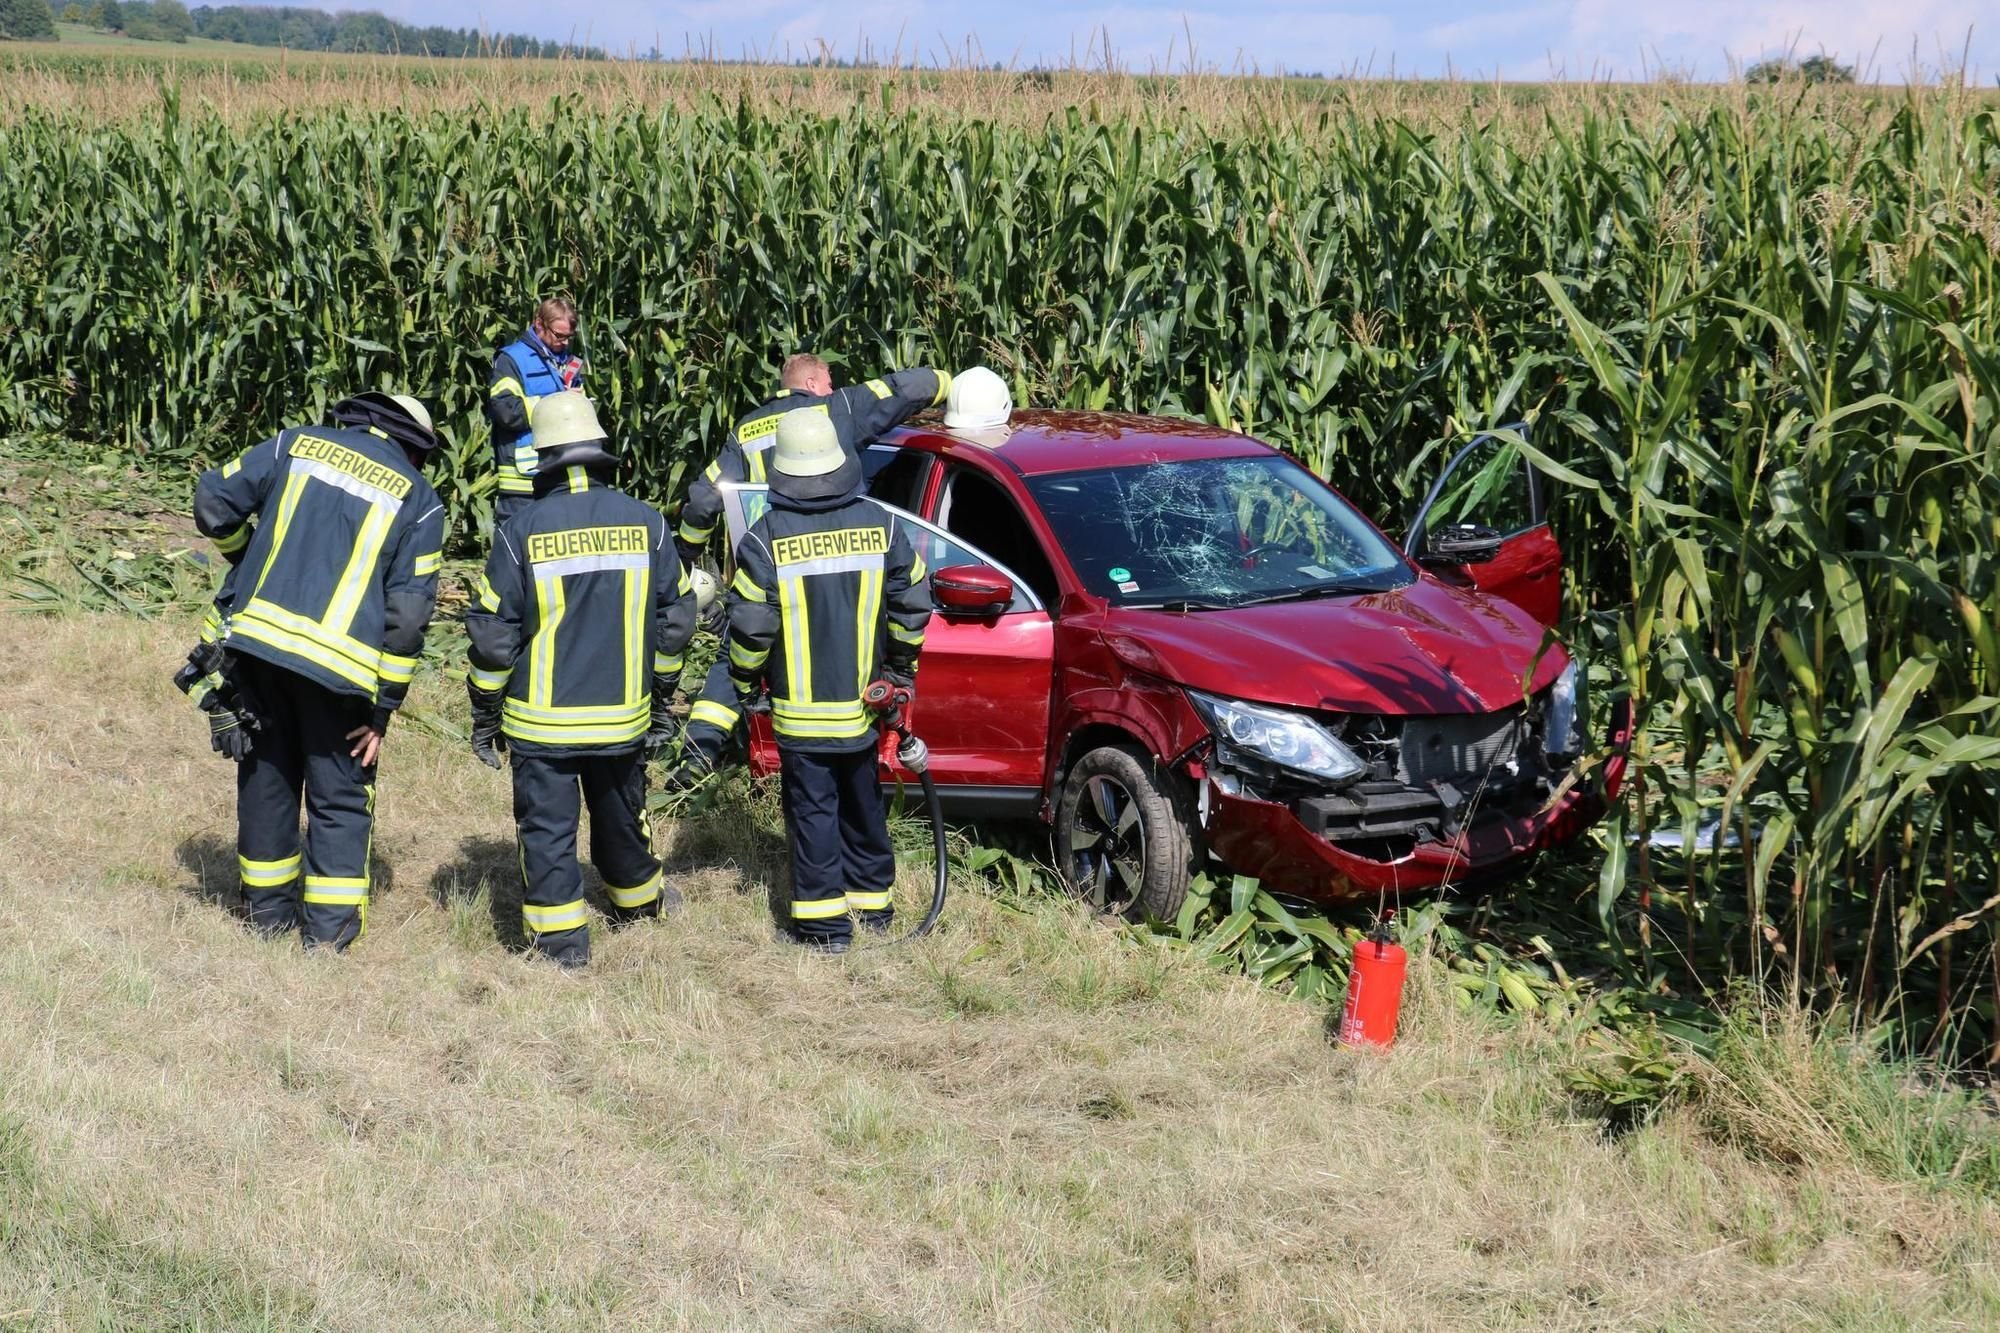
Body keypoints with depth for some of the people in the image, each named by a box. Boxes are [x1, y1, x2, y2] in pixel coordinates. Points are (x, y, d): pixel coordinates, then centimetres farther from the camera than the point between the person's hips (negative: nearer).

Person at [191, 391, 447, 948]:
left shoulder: (296, 443, 11)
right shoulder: (419, 500, 4)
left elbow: (212, 501, 8)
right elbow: (408, 614, -2)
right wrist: (383, 709, 2)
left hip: (255, 638, 3)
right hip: (337, 665, -3)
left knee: (266, 778, 18)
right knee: (340, 797, 11)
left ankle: (269, 911, 28)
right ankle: (329, 926, 8)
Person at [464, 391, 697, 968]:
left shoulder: (523, 531, -12)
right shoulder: (647, 523, -3)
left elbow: (493, 633, -8)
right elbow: (674, 620, 5)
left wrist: (485, 715, 4)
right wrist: (662, 696, 18)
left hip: (542, 722, -3)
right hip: (623, 717, 3)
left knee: (547, 828, 5)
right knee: (620, 817, 23)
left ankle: (560, 938, 6)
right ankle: (636, 901, 42)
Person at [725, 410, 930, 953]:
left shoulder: (766, 539, -14)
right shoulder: (881, 524, -3)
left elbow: (750, 627, -11)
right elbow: (912, 605, 3)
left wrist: (744, 680, 7)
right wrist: (901, 665, 19)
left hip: (801, 710, -4)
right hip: (863, 704, 4)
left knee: (813, 811, 2)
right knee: (862, 805, 19)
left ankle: (824, 923, 3)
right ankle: (872, 903, 30)